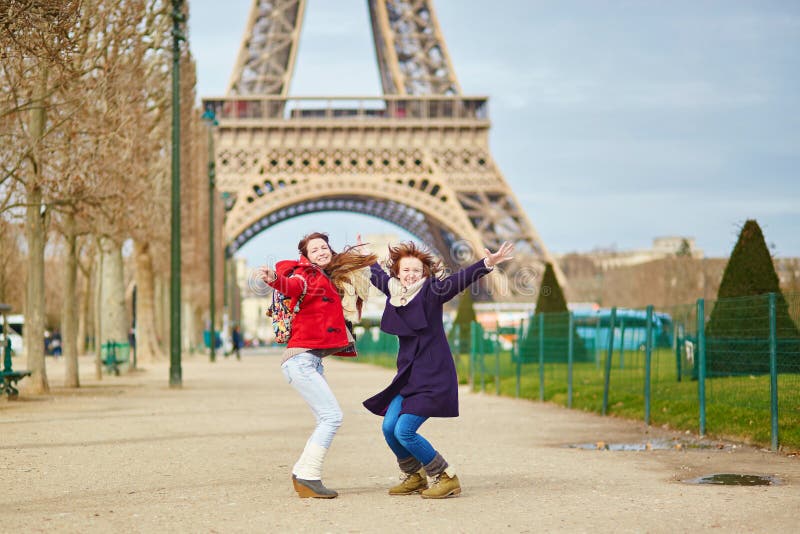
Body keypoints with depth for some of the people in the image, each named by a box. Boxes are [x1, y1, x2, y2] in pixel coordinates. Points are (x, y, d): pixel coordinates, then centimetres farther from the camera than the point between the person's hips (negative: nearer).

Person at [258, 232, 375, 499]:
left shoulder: (330, 281, 17)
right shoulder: (308, 275, -7)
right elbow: (293, 286, -31)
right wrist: (274, 279, -52)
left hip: (314, 361, 9)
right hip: (302, 359, -9)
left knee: (328, 419, 13)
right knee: (332, 415, -15)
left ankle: (301, 473, 18)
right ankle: (308, 477, -15)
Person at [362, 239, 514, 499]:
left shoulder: (431, 291, -8)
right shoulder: (394, 290, 9)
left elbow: (460, 279, -22)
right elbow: (377, 274, 30)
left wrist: (487, 264, -37)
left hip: (432, 375, -7)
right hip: (408, 373, 7)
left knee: (404, 432, -14)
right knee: (389, 428, 3)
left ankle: (447, 477, 0)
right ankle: (414, 477, 25)